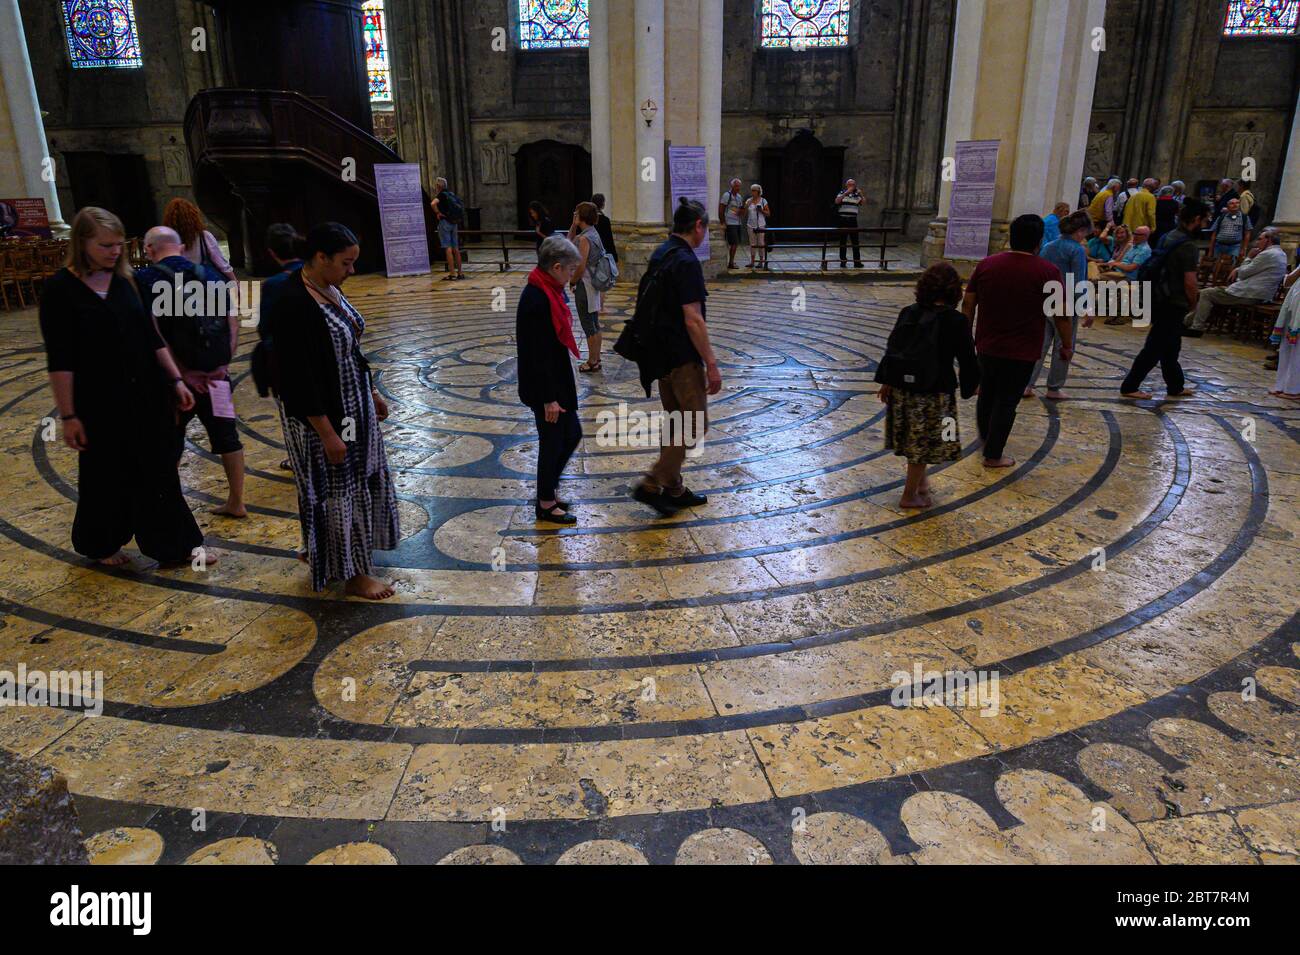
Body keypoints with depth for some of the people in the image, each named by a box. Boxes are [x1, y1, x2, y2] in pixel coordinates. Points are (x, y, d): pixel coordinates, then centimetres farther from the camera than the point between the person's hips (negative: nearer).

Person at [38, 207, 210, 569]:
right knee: (106, 478, 11)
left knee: (159, 473, 8)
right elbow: (59, 360, -11)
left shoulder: (126, 280, 4)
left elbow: (152, 337, 10)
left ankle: (175, 546, 17)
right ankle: (101, 544, 34)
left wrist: (175, 380, 5)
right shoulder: (60, 289, -10)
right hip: (100, 403, -4)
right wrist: (68, 415, -12)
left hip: (147, 396, 4)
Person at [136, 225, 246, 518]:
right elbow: (233, 319, 2)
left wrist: (182, 373, -12)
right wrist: (224, 362, -1)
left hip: (175, 378, -4)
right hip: (215, 375, 4)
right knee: (226, 436, 12)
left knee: (170, 443, 11)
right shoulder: (207, 274, 7)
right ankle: (236, 503, 18)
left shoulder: (145, 279, -7)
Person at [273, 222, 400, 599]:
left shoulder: (330, 291, 4)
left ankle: (322, 551, 38)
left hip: (353, 408, 10)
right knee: (338, 490, 4)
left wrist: (372, 393, 18)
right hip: (324, 417, -9)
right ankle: (353, 574, 20)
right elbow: (299, 378, -24)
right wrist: (327, 433, -22)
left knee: (361, 481, 19)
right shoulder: (295, 304, -23)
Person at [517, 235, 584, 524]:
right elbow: (537, 354, -24)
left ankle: (549, 488, 32)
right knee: (553, 442, 4)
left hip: (557, 381, 10)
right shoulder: (536, 300, -24)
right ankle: (546, 504, 20)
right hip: (543, 387, -10)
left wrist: (566, 384, 21)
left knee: (572, 434, 18)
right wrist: (549, 399, -21)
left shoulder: (549, 292, 6)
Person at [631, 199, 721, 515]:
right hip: (683, 357, -10)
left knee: (675, 422, 16)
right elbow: (693, 320, -22)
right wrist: (711, 364, -18)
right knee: (695, 424, -1)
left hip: (661, 352, 10)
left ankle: (673, 488, 24)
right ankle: (652, 484, -3)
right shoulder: (686, 262, -19)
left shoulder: (660, 254, 10)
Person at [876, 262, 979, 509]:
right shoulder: (956, 321, -12)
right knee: (924, 444, 8)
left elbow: (892, 348, 5)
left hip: (902, 387, 5)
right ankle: (910, 495, 17)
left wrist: (886, 382, 12)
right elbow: (967, 359, -6)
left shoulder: (908, 313, 1)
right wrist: (971, 384, 12)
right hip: (934, 392, -5)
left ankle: (921, 481, 38)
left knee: (913, 439, 20)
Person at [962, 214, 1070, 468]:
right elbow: (1061, 314, -7)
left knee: (987, 392, 22)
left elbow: (968, 302, 4)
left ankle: (985, 435, 42)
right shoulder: (1048, 272, -10)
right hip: (1022, 351, -4)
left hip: (987, 345, 4)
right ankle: (993, 455, 11)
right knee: (1007, 400, 4)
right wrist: (1067, 344, 6)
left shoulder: (986, 264, 0)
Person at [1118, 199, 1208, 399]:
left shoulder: (1168, 237, 9)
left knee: (1170, 346, 19)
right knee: (1155, 348, -2)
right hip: (1174, 304, -9)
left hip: (1161, 300, 9)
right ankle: (1130, 387, 2)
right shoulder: (1188, 245, -18)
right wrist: (1193, 303, -3)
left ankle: (1176, 386, 31)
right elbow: (1189, 282, -21)